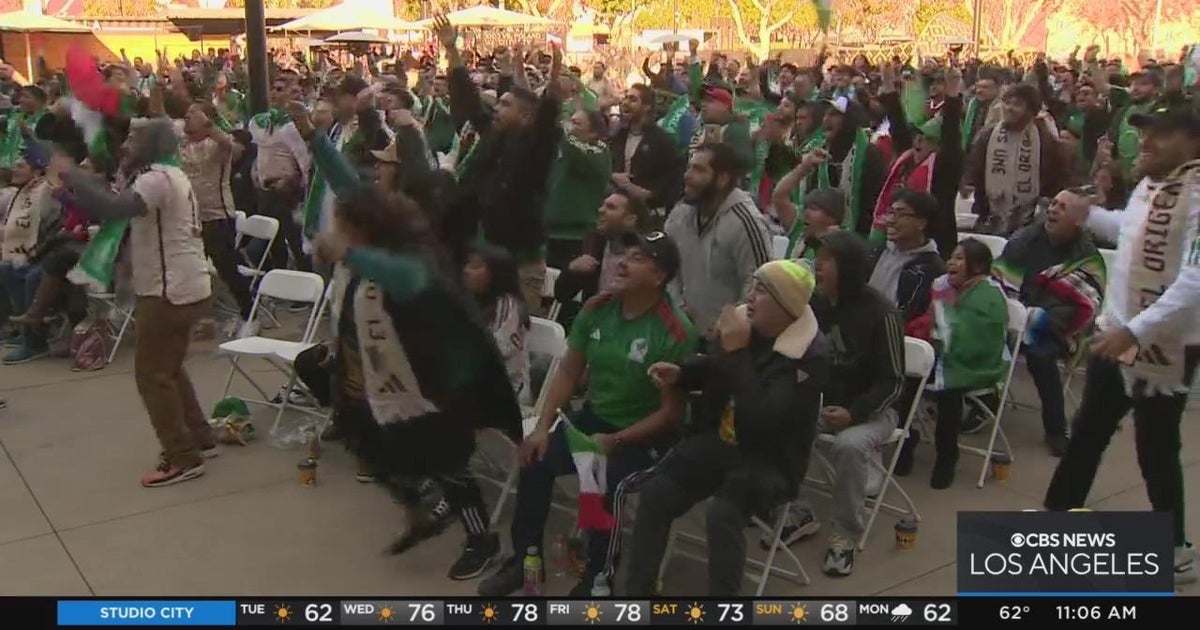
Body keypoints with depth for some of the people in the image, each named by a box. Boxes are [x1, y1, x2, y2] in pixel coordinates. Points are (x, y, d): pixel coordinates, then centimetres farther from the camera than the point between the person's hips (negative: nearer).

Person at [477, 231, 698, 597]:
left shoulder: (675, 333, -21)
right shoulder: (597, 309, -4)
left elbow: (671, 411, -18)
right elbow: (569, 373, 4)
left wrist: (615, 441, -24)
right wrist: (543, 426, -7)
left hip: (646, 435, -5)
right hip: (594, 417, 6)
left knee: (608, 483, -31)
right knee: (535, 461, -13)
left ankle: (598, 578, -6)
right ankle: (526, 558, 8)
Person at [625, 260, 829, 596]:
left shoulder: (810, 357, -20)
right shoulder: (748, 323, -2)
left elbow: (761, 419, -32)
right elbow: (716, 369, 21)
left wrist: (736, 352, -28)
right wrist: (680, 373, -1)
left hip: (769, 460, -6)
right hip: (719, 441, 6)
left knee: (723, 512, -32)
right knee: (655, 493, -13)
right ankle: (637, 590, -2)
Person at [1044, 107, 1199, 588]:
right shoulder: (1148, 186, 6)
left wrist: (1135, 330, -33)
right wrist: (1089, 214, 19)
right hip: (1116, 336, 8)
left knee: (1156, 451, 5)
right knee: (1087, 432, 20)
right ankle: (1057, 514, 38)